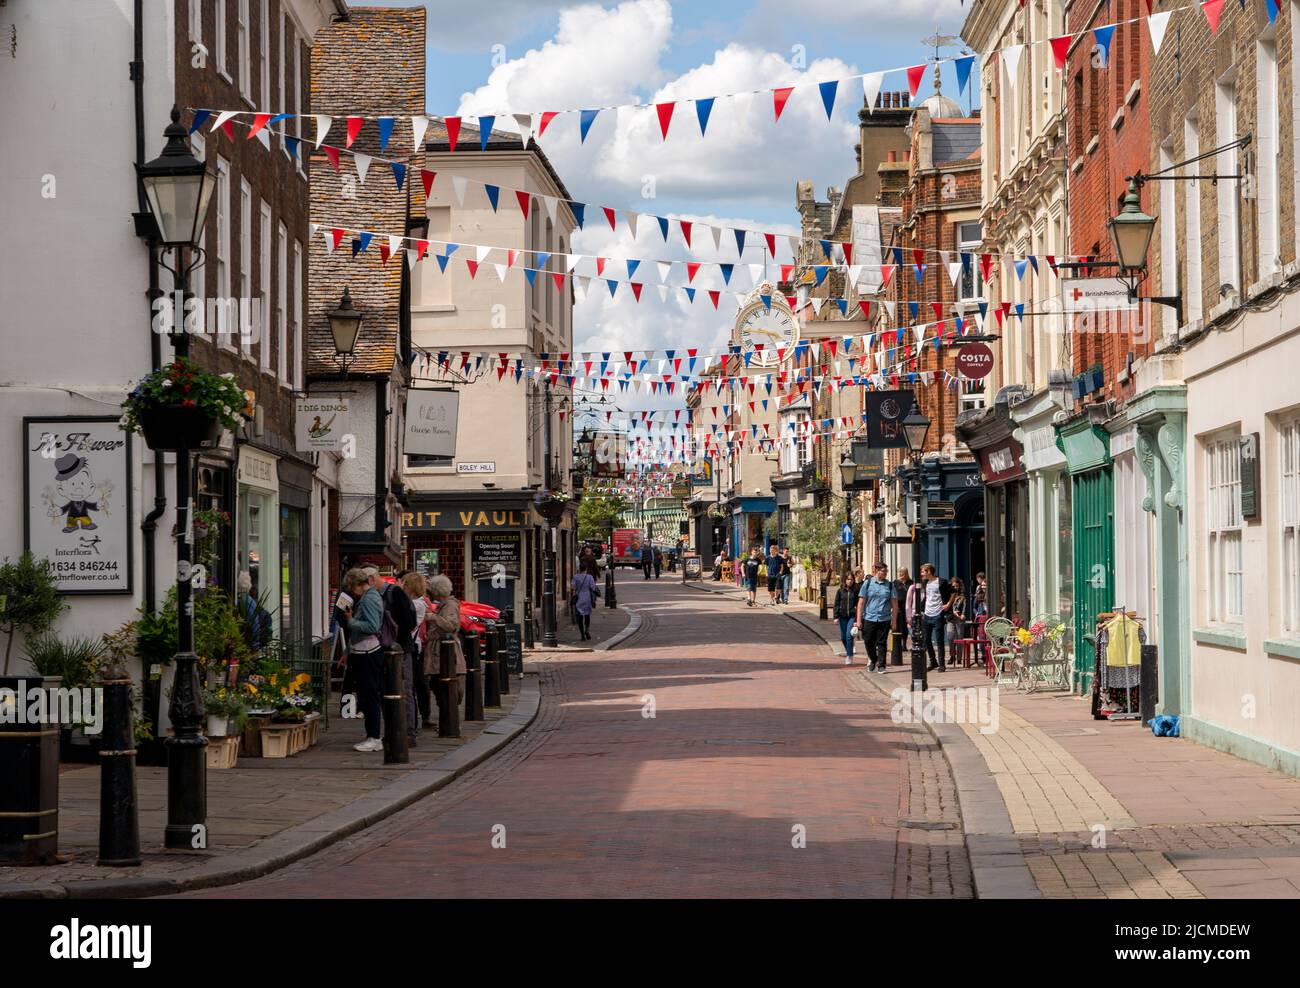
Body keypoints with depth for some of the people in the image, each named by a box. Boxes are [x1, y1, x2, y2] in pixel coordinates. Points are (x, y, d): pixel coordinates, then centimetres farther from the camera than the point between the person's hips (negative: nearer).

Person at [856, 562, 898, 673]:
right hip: (869, 618, 0)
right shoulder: (867, 583, 1)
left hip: (884, 619, 0)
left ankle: (881, 665, 11)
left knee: (881, 643, 2)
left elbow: (894, 604, 7)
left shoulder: (889, 585, 5)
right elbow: (861, 602, 2)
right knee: (868, 642, 7)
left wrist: (894, 621, 2)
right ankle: (873, 660, 31)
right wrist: (859, 620, -2)